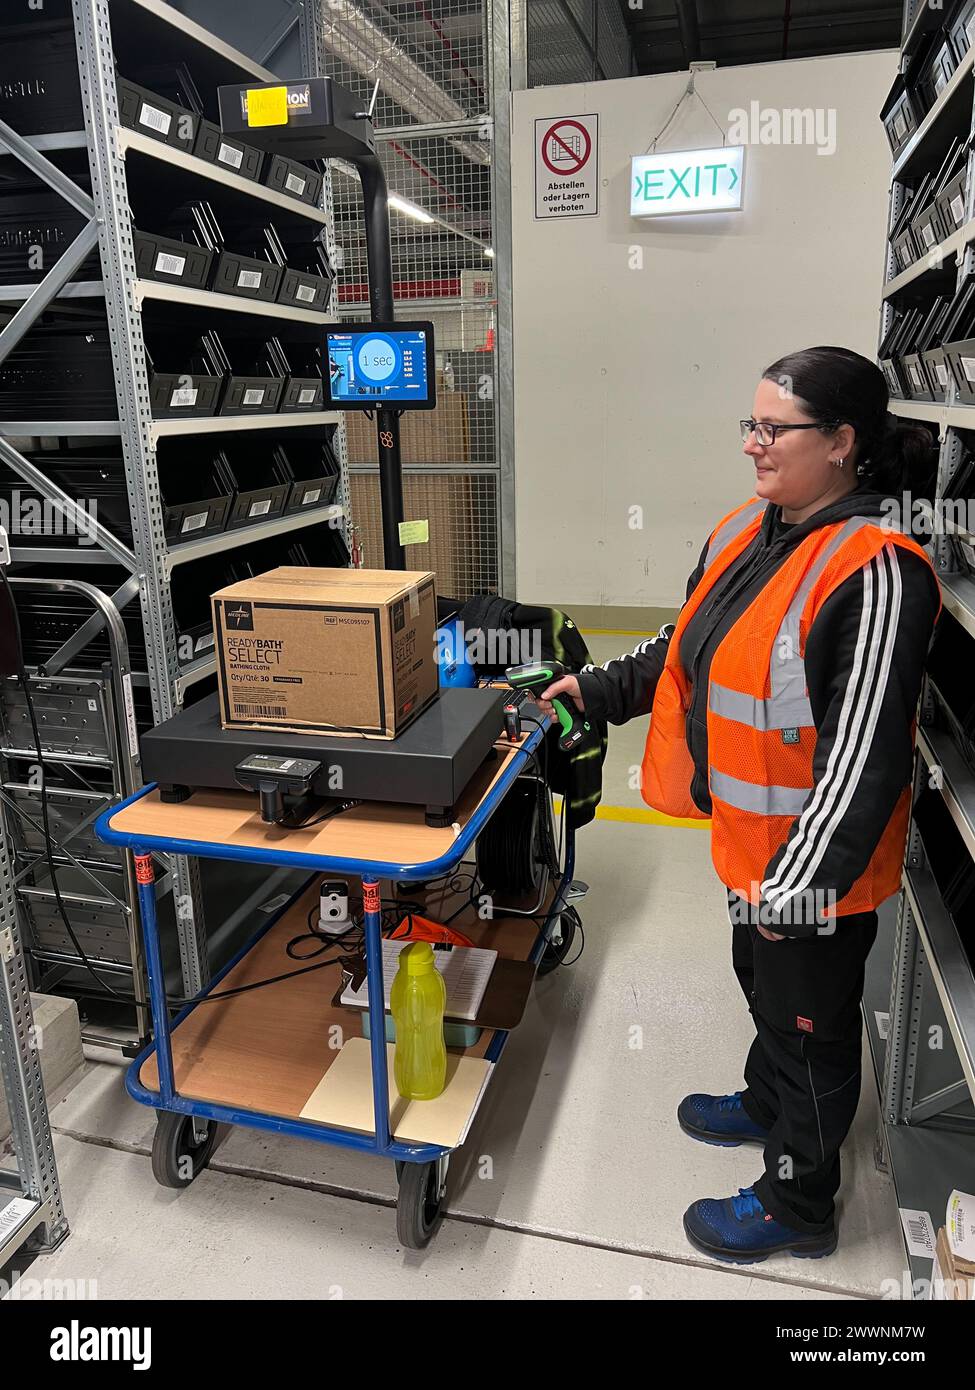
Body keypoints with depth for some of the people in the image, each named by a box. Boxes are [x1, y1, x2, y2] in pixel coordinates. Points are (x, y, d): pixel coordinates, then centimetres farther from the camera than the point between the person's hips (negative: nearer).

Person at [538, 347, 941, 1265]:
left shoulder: (875, 572, -25)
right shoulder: (746, 532, 1)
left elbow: (865, 750, -27)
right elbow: (685, 650, 15)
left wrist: (800, 880, -25)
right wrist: (598, 689, 13)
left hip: (814, 864, -8)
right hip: (747, 839, 8)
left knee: (809, 1021, 13)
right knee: (762, 980, 29)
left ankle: (798, 1207, 38)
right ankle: (765, 1104, 57)